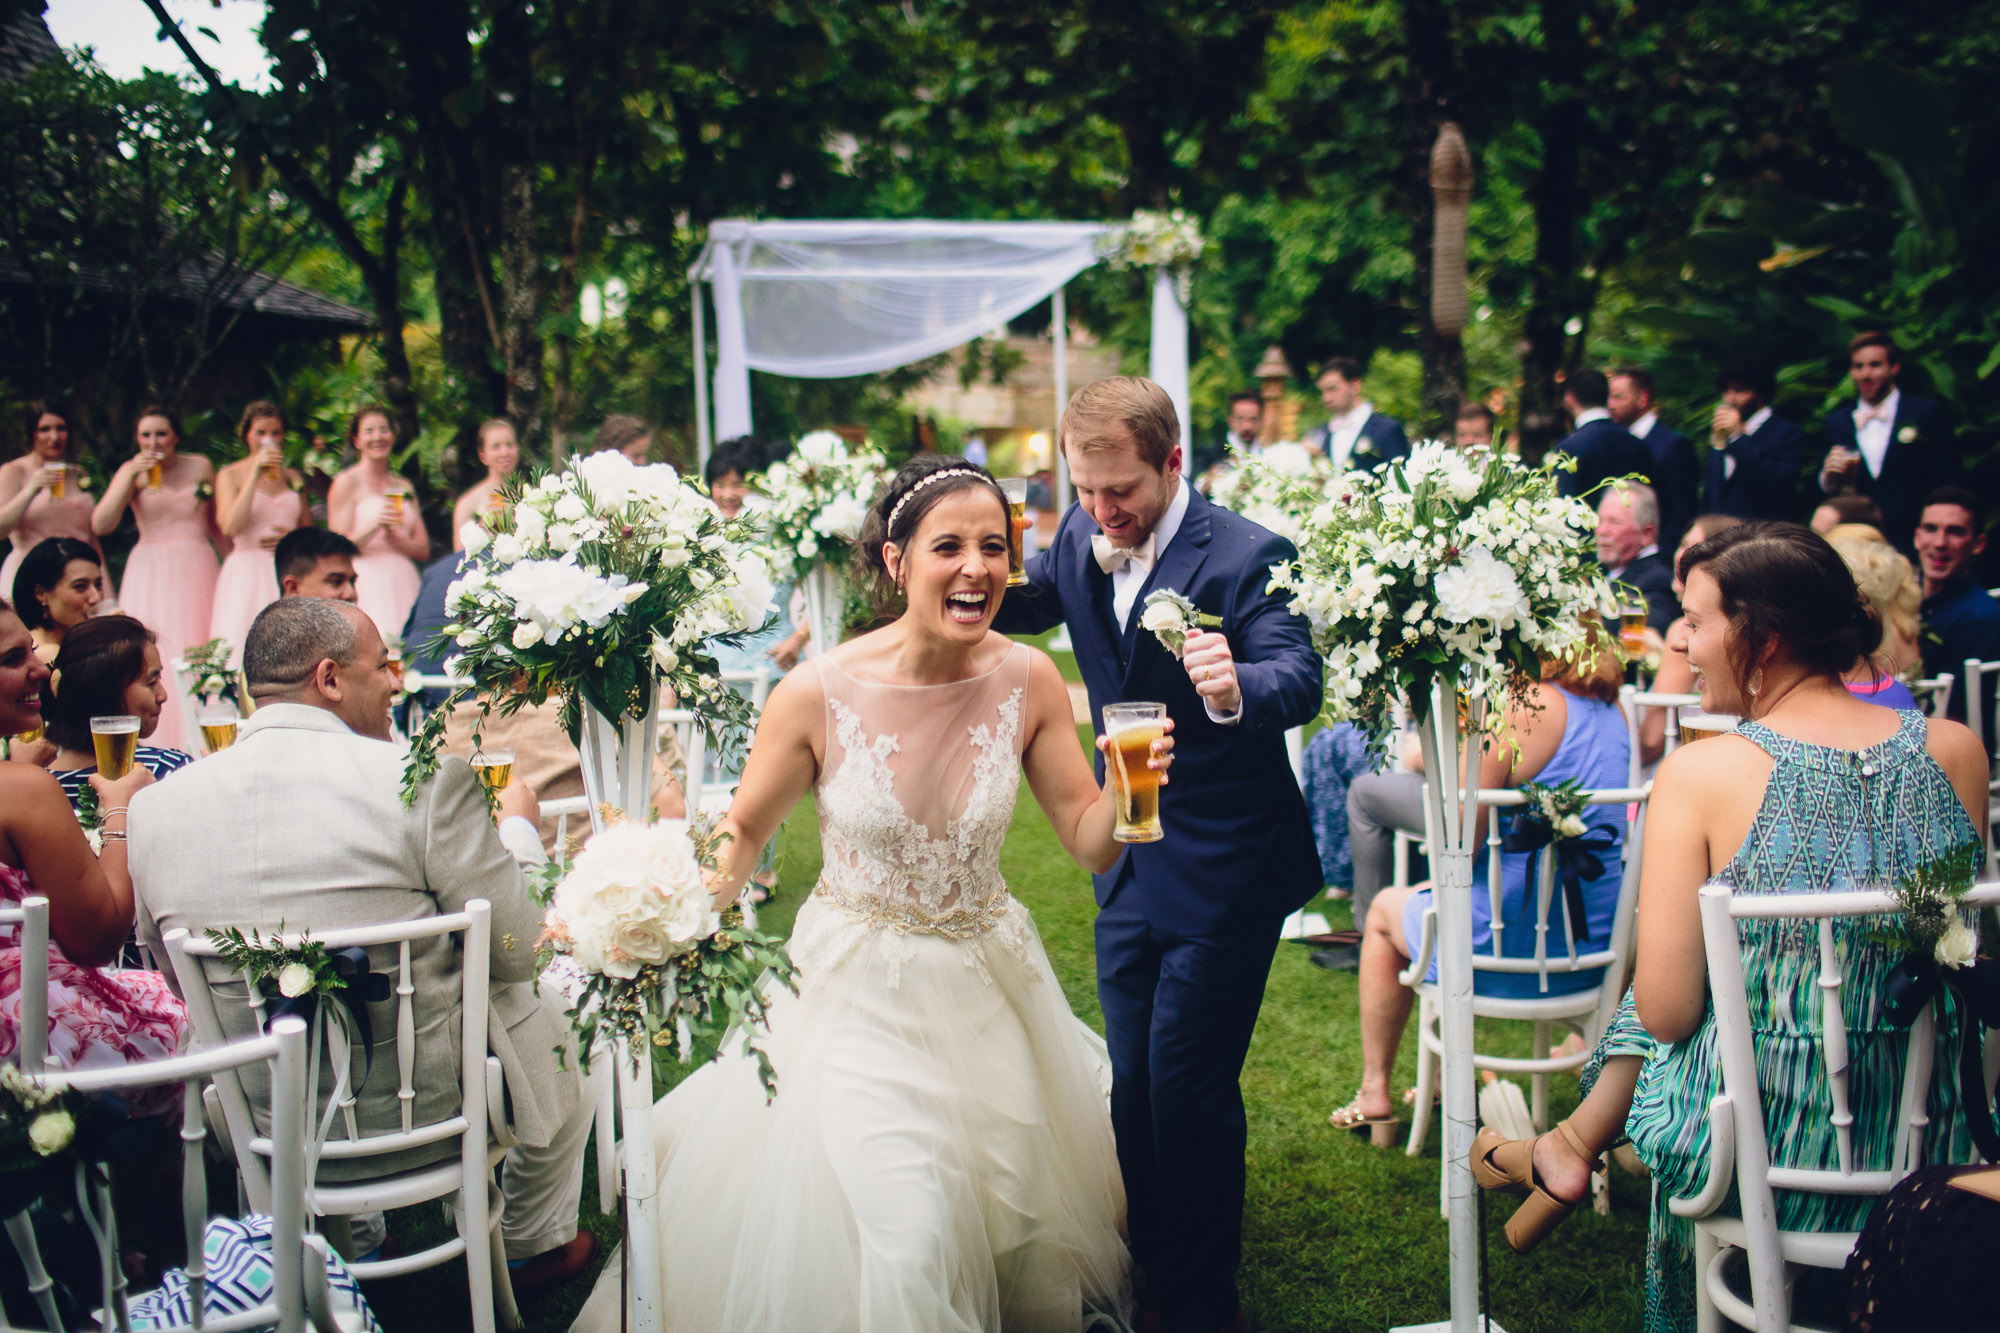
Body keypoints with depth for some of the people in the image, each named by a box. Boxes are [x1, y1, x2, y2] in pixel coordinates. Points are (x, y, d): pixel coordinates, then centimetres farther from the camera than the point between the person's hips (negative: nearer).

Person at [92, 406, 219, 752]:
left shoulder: (201, 467, 6)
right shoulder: (131, 470, 1)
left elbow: (219, 522, 16)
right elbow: (100, 525, -11)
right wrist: (131, 477, -16)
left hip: (197, 570, 1)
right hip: (150, 574, -1)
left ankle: (199, 742, 3)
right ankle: (157, 745, -3)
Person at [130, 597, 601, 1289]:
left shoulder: (153, 805, -5)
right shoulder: (426, 779, -18)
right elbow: (517, 951, -11)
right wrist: (517, 827, 8)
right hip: (427, 1108, -4)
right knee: (539, 1006, 26)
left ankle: (355, 1251, 48)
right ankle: (537, 1241, 43)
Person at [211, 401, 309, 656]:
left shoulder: (294, 478, 15)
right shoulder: (230, 475, 4)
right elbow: (229, 527, -12)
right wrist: (255, 474, -11)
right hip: (246, 575, -3)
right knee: (244, 651, -11)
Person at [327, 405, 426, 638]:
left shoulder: (404, 487, 19)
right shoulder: (347, 483, 4)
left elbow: (423, 550, 12)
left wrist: (393, 538, -6)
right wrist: (375, 525, -16)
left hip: (404, 584, 5)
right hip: (366, 584, -5)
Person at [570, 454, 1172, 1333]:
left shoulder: (1028, 682, -10)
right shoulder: (819, 693, -19)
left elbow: (1091, 843, -5)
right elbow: (742, 835, -6)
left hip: (987, 986, 3)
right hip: (856, 992, -3)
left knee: (1015, 1213, 16)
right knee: (900, 1236, -9)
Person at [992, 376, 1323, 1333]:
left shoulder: (1246, 555, -18)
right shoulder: (1082, 539, 2)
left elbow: (1299, 678, -29)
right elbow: (1019, 604, 19)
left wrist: (1235, 689, -53)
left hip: (1219, 875, -7)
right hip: (1128, 867, 7)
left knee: (1186, 1087, -2)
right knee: (1133, 1084, 16)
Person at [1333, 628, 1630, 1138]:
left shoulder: (1519, 708, -21)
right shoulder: (1612, 712, 3)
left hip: (1515, 943, -7)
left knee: (1386, 910, 25)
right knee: (1424, 897, 34)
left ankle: (1374, 1092, 32)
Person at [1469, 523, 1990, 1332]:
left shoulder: (1702, 773, -18)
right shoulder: (1955, 751, -5)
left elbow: (1665, 1013, -16)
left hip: (1756, 1152, -4)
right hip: (1934, 1146, 5)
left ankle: (1573, 1147, 43)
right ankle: (1573, 1147, 44)